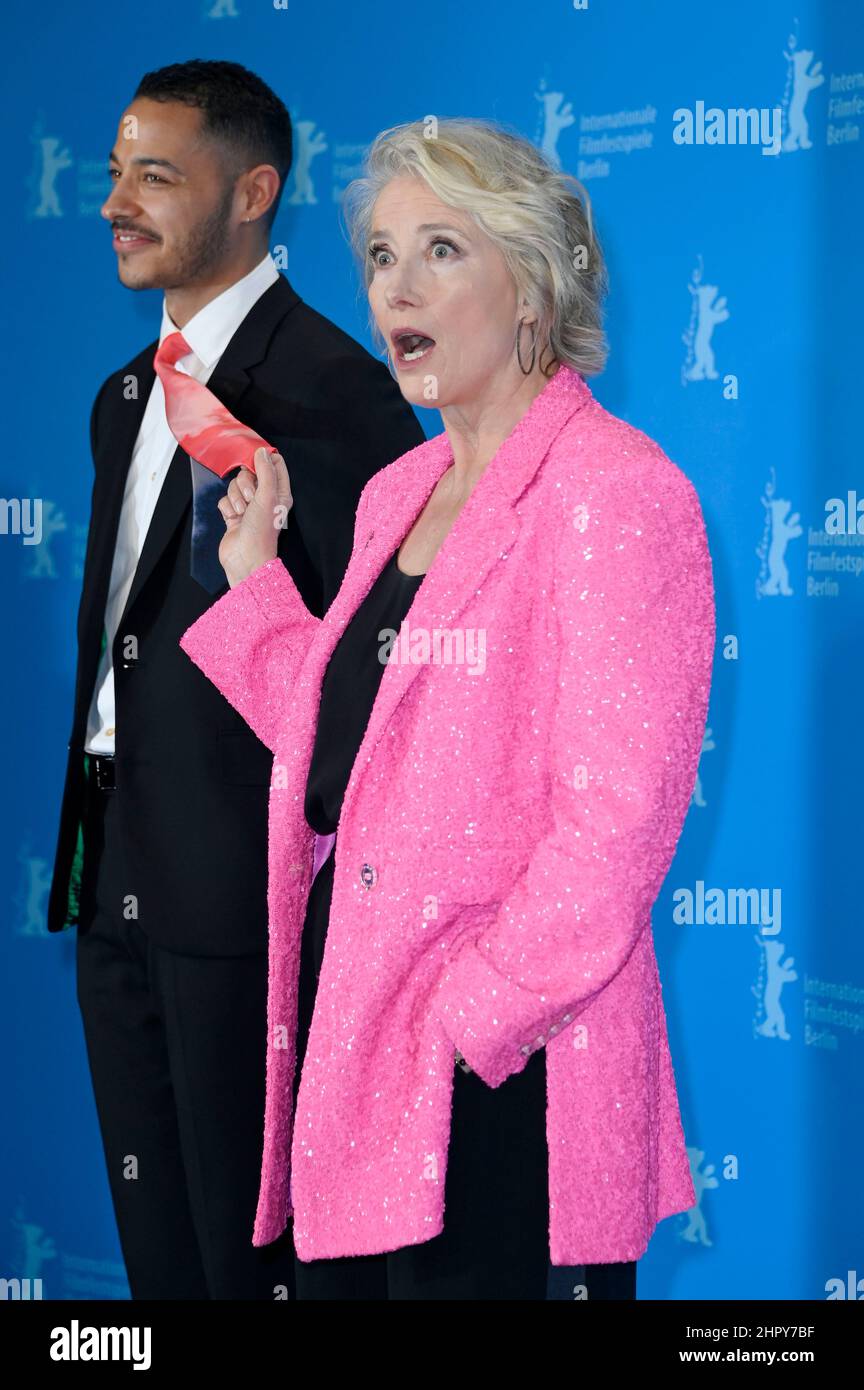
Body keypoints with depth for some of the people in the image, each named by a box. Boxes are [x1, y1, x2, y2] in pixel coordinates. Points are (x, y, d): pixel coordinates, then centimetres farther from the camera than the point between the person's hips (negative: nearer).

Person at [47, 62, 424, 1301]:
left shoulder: (325, 386, -13)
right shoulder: (129, 395, 16)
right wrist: (93, 850, 17)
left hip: (243, 882, -9)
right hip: (123, 885, 9)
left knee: (256, 1246, 2)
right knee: (157, 1241, 17)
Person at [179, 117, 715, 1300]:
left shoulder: (613, 493, -12)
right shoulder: (397, 494, 15)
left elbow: (618, 814, -18)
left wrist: (473, 1017, -18)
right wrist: (256, 579, 13)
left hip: (503, 1071, -8)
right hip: (351, 1022, 8)